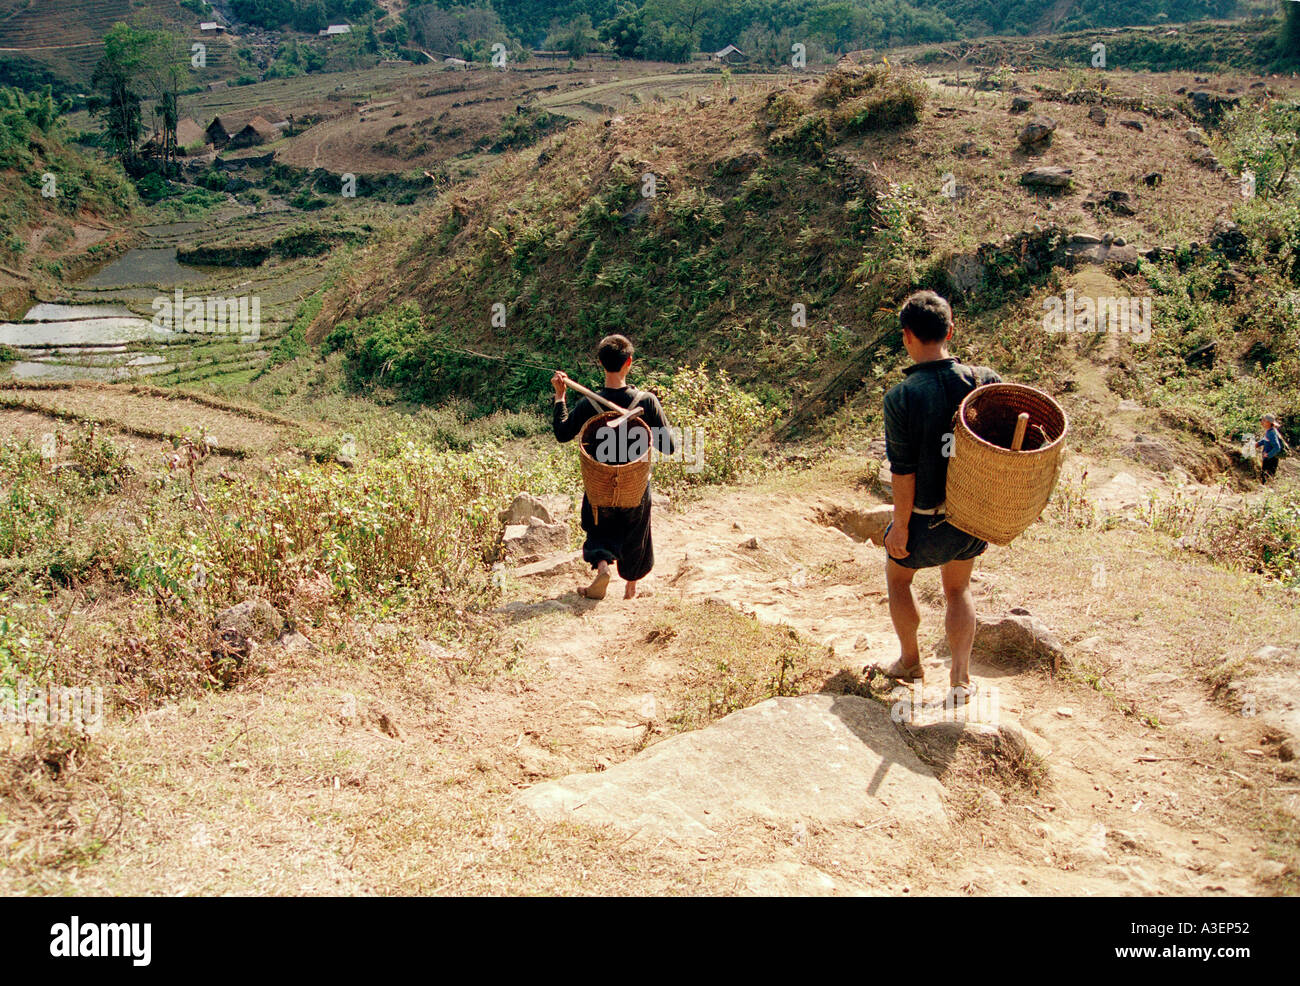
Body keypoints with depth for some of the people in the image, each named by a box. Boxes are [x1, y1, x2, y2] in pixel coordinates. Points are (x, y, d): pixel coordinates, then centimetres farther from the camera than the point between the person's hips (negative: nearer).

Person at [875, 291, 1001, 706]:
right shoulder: (984, 380, -11)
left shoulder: (901, 398, -24)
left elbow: (904, 473, -20)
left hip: (928, 519, -4)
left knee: (897, 576, 25)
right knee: (957, 589, 25)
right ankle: (960, 679, 24)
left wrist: (900, 527, -8)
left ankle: (910, 663, 39)